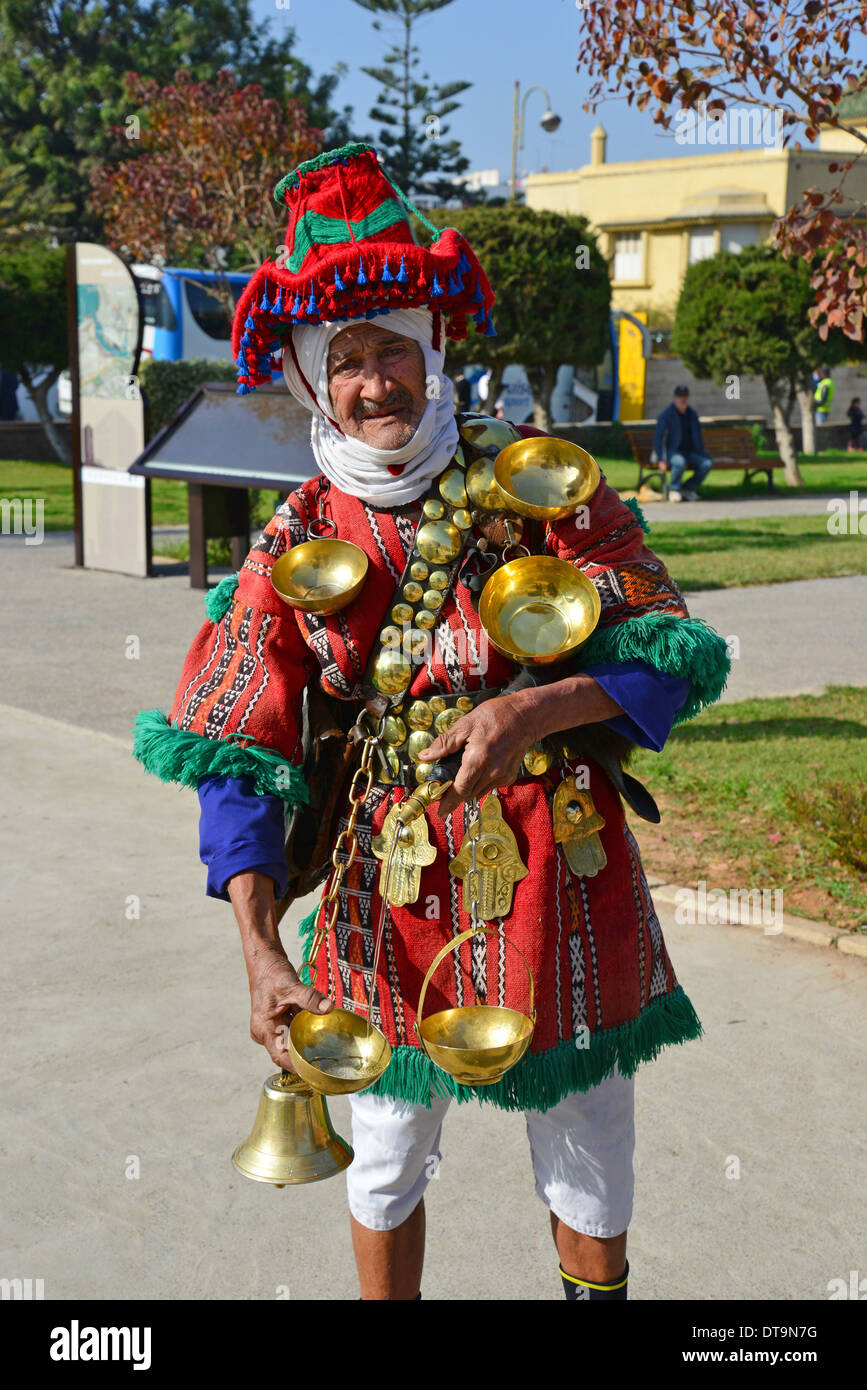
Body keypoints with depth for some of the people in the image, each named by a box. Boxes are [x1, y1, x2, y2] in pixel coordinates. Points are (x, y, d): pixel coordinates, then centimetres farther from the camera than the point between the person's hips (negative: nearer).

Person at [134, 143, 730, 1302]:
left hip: (564, 877, 0)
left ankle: (595, 1287, 43)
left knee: (591, 1162, 15)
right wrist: (260, 954, -22)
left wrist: (539, 707, -26)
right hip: (392, 893, 1)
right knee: (388, 1161, 17)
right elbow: (237, 761, -9)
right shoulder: (296, 545, -4)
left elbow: (672, 651, -7)